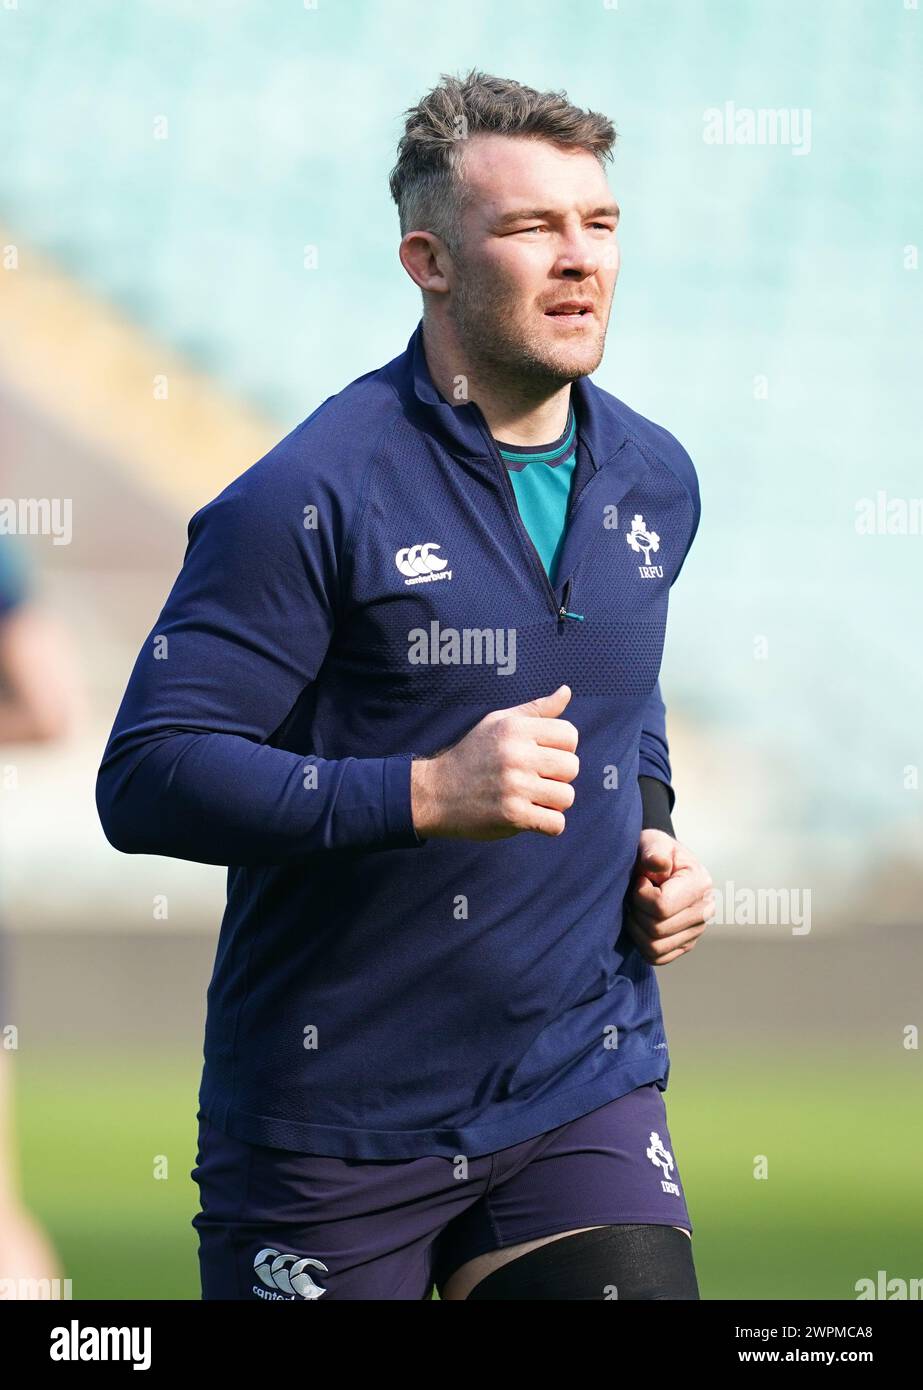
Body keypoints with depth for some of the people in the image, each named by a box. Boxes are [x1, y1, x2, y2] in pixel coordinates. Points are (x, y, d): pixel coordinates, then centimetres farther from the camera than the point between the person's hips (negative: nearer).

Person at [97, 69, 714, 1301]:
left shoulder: (652, 479, 8)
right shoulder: (311, 497, -14)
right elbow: (146, 780, -19)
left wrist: (651, 833, 7)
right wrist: (424, 794, -27)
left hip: (583, 1090, 5)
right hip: (332, 1133, -5)